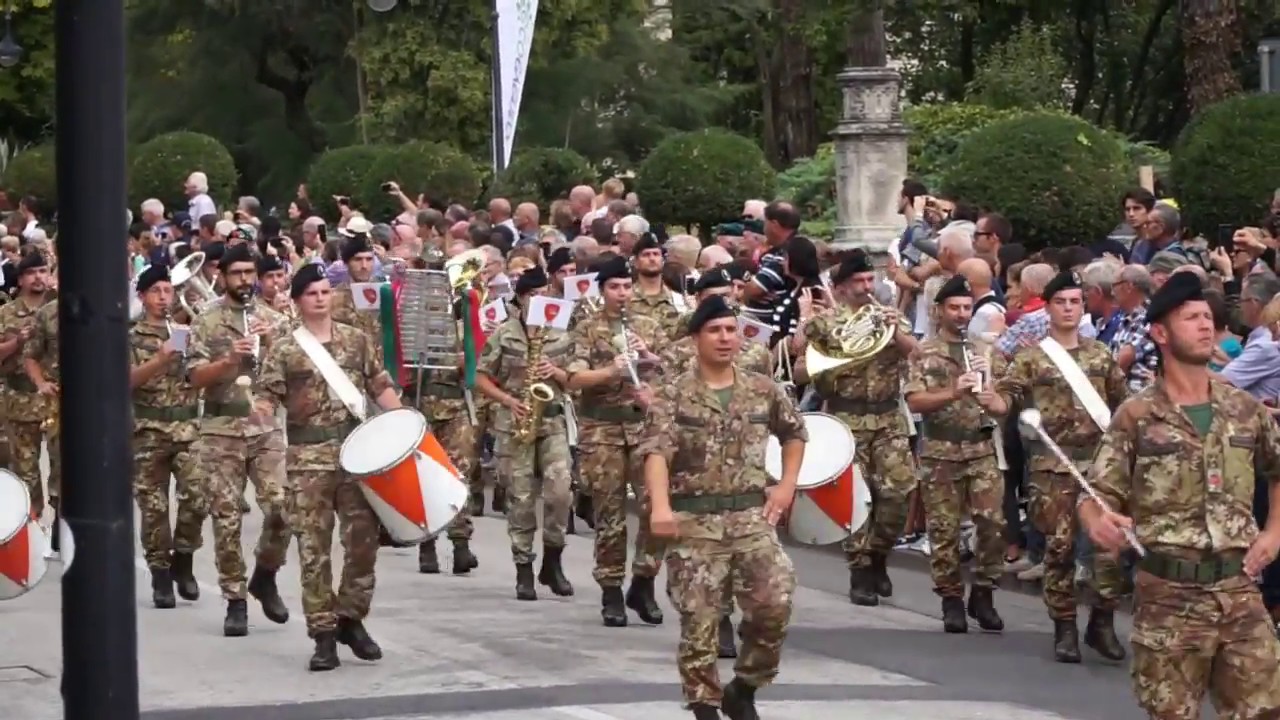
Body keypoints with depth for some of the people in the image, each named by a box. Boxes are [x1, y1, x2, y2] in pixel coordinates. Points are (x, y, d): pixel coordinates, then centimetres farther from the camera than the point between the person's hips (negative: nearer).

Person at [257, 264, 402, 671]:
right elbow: (269, 396, -3)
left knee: (363, 537, 3)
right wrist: (263, 408, -27)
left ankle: (351, 619, 18)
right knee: (313, 546, -3)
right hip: (308, 456, -2)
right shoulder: (284, 351, 2)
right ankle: (323, 634, 0)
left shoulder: (357, 340, 9)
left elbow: (380, 385, 11)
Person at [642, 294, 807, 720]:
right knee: (698, 621, -1)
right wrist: (660, 506, -34)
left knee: (776, 604, -9)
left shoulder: (763, 390, 7)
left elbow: (795, 432, 24)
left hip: (752, 516, 3)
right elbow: (656, 450, -18)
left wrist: (787, 485, 12)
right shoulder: (675, 394, -5)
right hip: (694, 520, -3)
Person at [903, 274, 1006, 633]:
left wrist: (995, 399, -14)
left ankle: (983, 593, 8)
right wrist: (953, 393, -22)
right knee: (944, 528, 2)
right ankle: (951, 600, 11)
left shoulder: (987, 349, 10)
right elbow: (914, 401, -8)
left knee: (992, 521, -6)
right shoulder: (925, 353, 1)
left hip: (983, 448, 2)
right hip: (940, 451, -2)